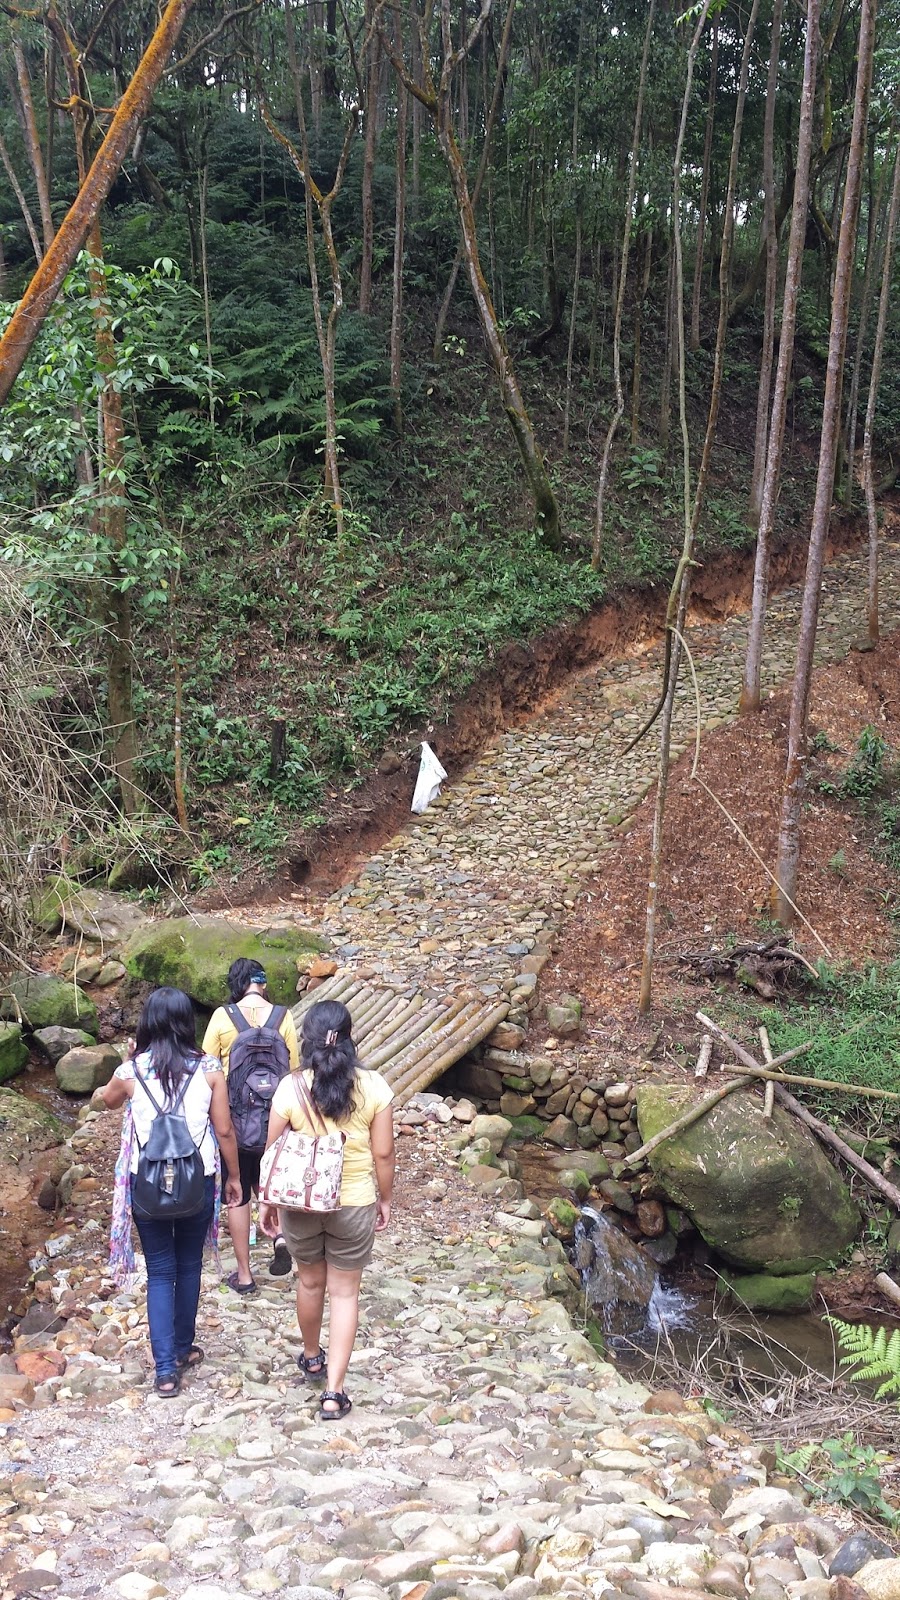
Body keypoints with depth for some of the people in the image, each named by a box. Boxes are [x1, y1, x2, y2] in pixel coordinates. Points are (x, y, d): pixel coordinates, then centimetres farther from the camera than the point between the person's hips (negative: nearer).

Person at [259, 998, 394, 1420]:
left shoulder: (290, 1088, -14)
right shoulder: (373, 1087, -13)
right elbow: (383, 1153, -7)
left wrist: (267, 1202, 7)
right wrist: (385, 1198, 8)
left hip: (300, 1204, 1)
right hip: (354, 1205, -1)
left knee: (310, 1281, 23)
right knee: (344, 1292, 11)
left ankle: (311, 1356, 46)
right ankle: (334, 1392, 10)